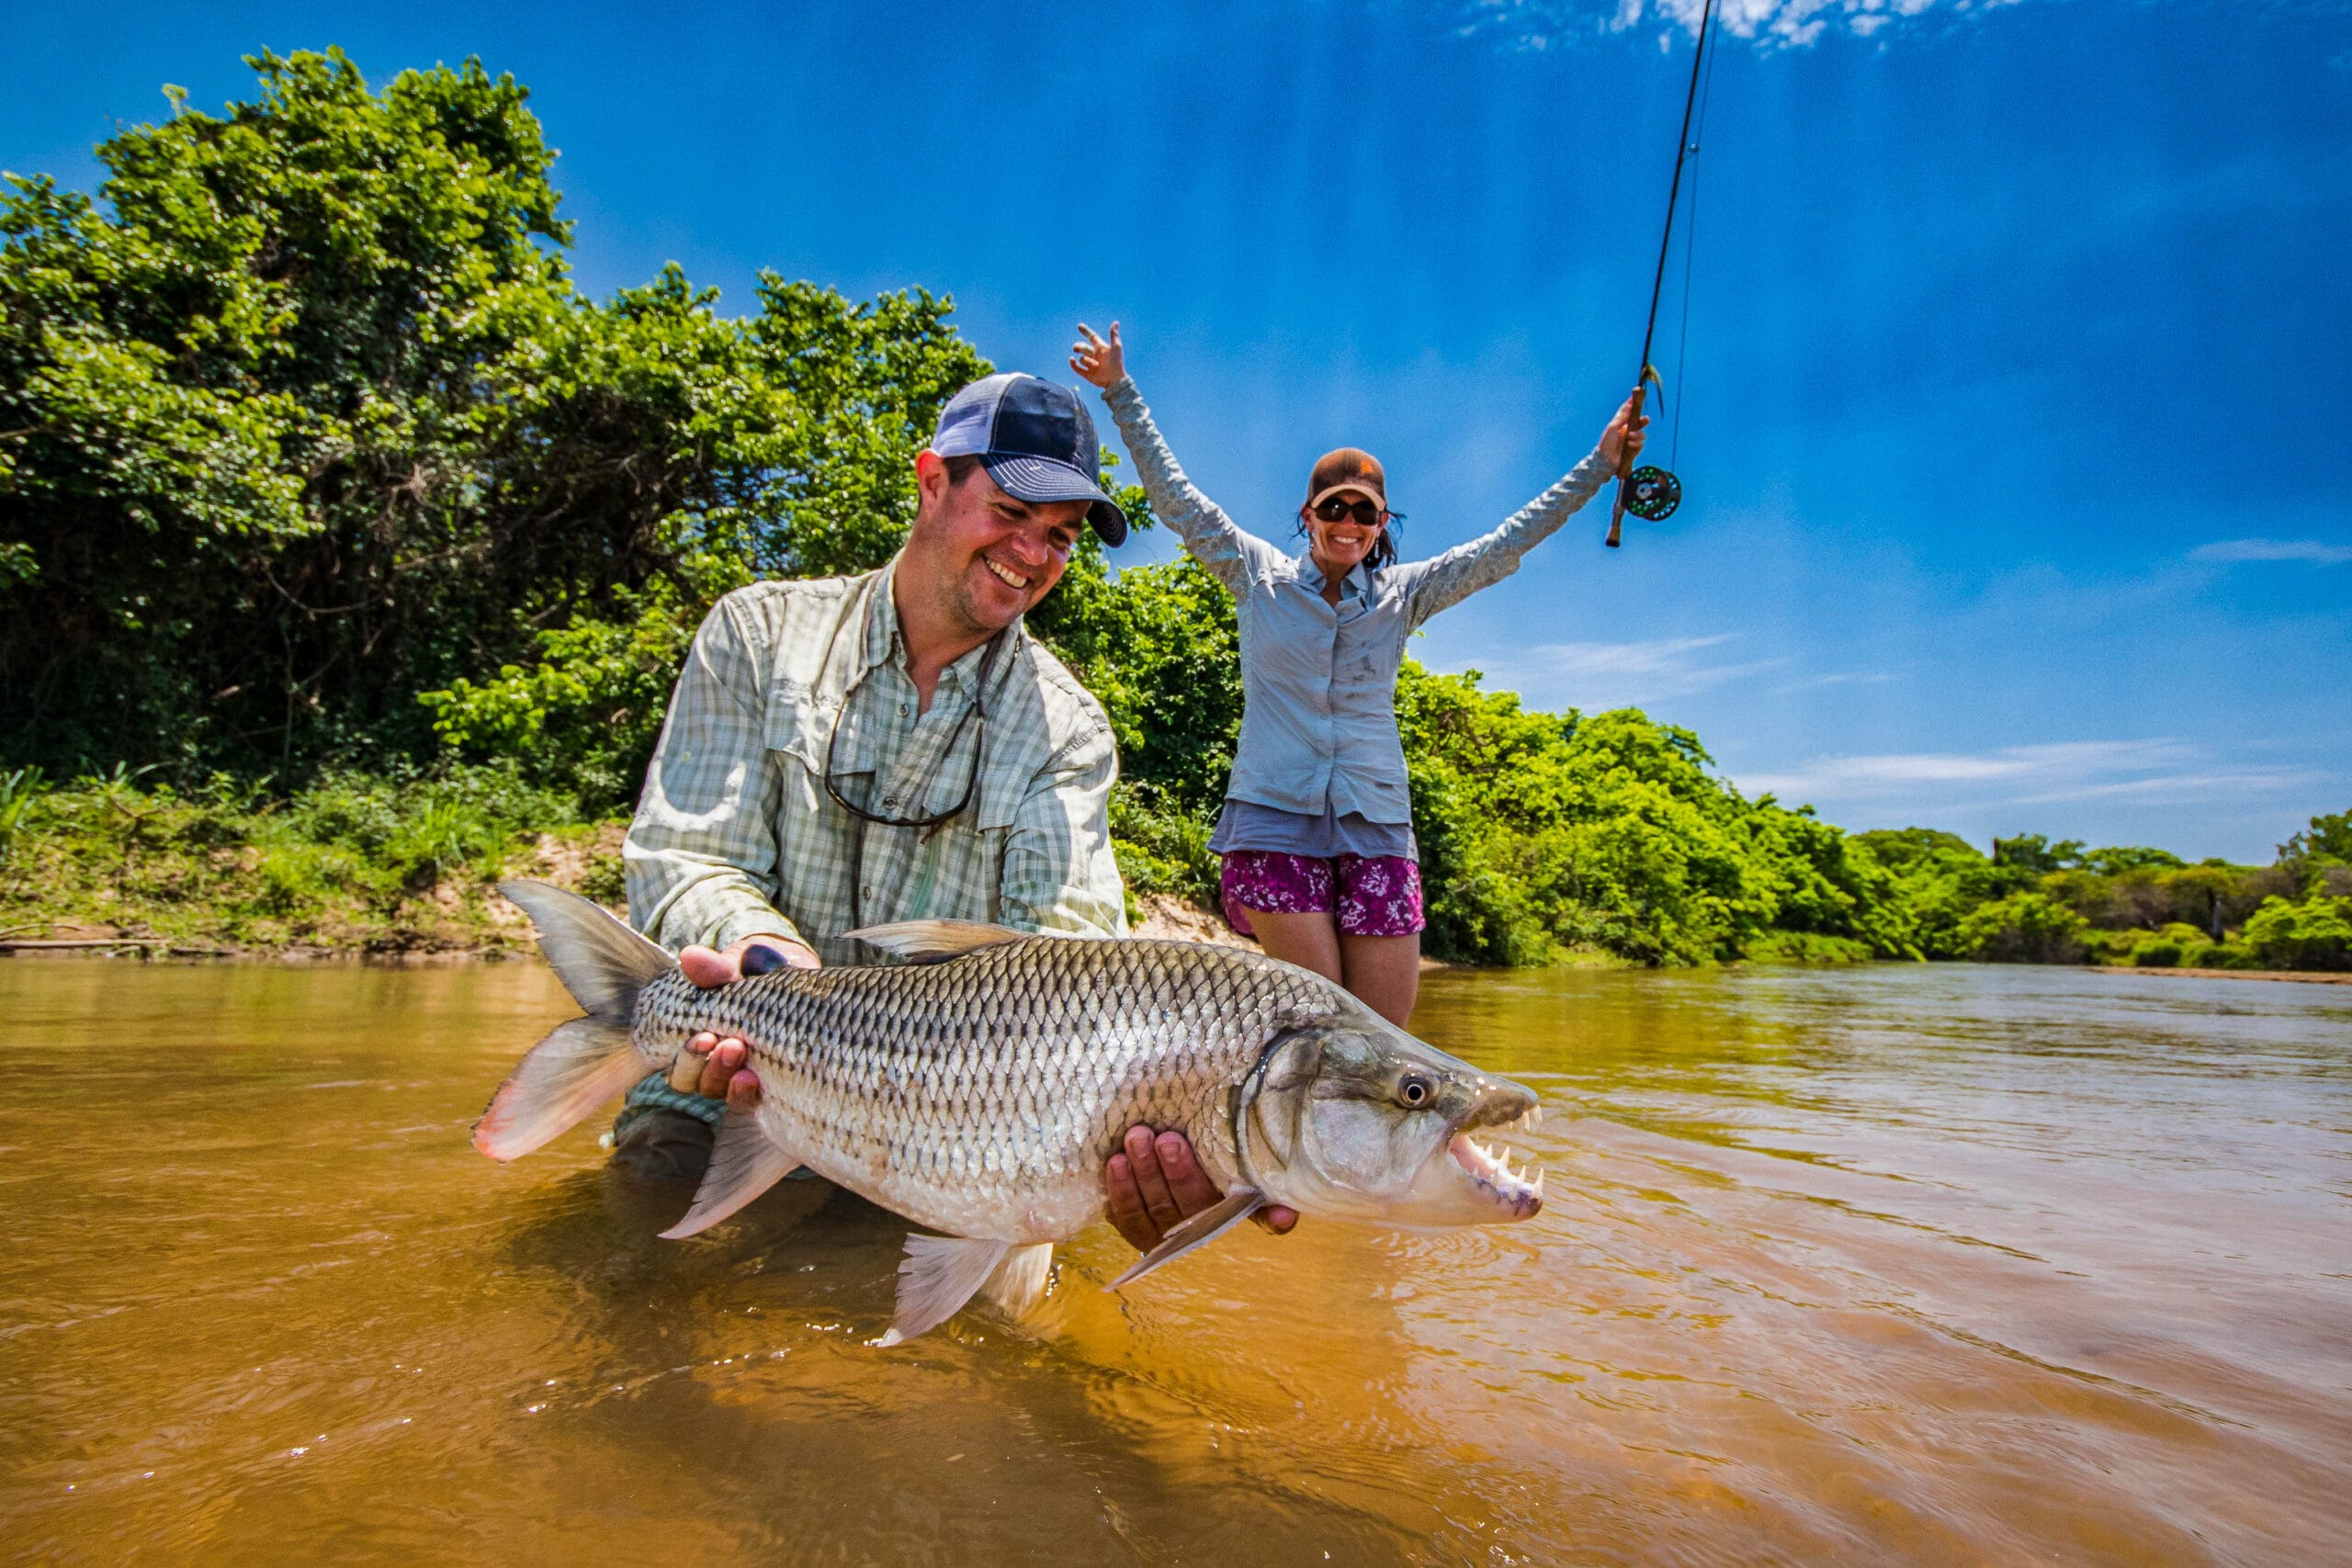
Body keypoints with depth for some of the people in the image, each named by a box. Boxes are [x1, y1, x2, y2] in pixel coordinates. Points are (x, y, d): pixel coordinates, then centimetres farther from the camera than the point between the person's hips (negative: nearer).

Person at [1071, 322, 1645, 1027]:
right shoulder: (1259, 574, 8)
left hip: (1374, 821, 3)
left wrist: (1600, 464, 7)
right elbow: (1176, 497, 7)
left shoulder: (1405, 591, 12)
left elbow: (1506, 545, 11)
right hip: (1276, 816, -2)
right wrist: (1120, 392, 3)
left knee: (1384, 1020, -2)